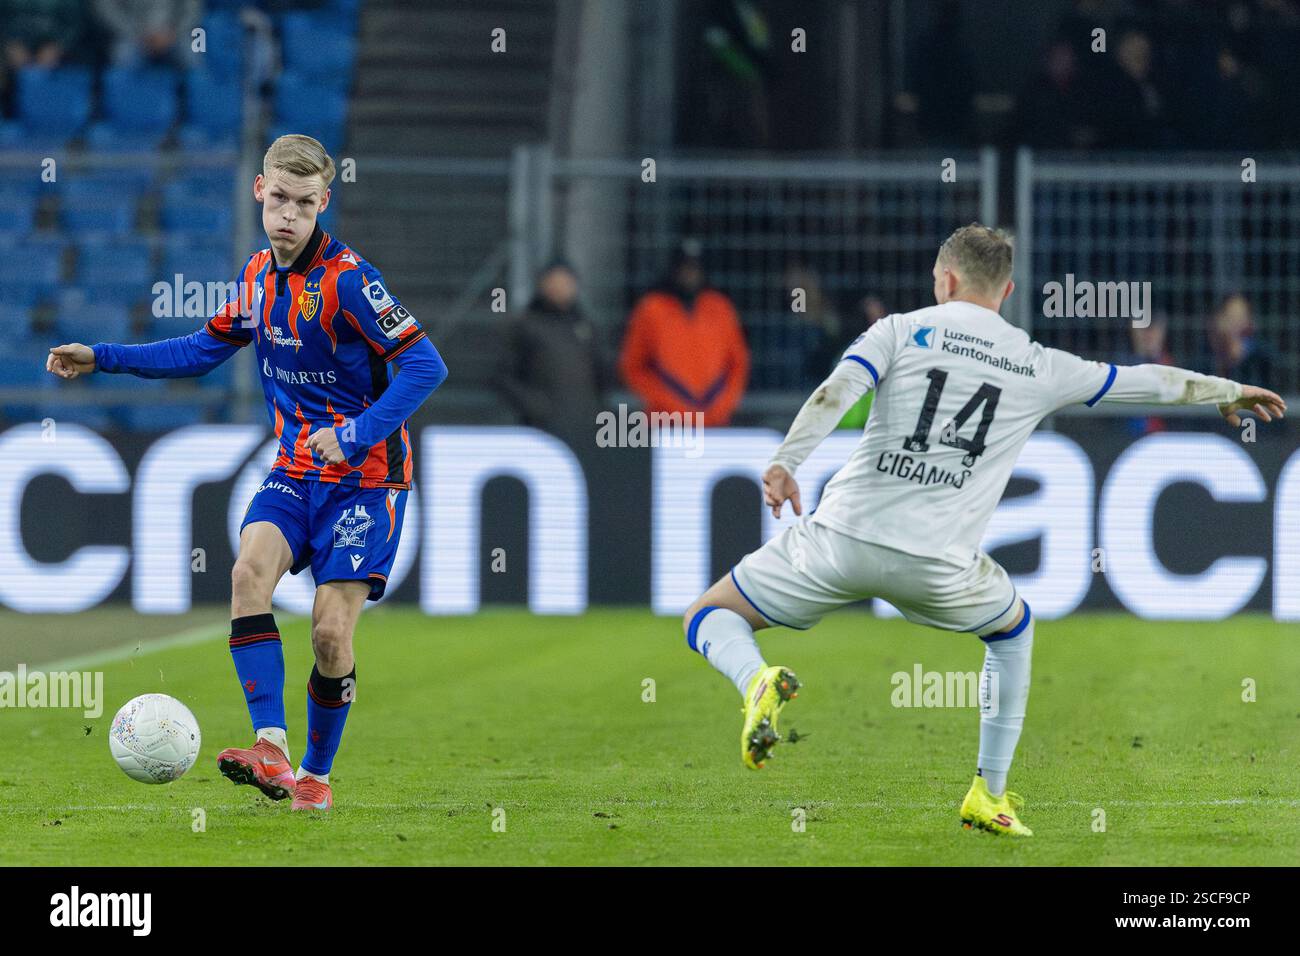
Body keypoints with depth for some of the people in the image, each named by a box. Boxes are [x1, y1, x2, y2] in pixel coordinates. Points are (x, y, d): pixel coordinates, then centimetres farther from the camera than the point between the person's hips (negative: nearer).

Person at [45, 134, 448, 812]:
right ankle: (271, 751, -29)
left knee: (330, 632, -10)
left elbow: (424, 366, -20)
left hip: (364, 477, -6)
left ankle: (316, 774, 13)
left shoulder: (346, 279, -17)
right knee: (250, 571, -21)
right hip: (296, 470, 6)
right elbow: (206, 349, 22)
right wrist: (101, 360, 17)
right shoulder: (258, 275, 6)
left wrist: (353, 436, -27)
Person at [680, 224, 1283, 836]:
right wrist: (1230, 392, 40)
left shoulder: (903, 330, 7)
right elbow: (1151, 383, 23)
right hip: (936, 567, 1)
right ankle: (989, 796, 29)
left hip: (843, 536, -1)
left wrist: (785, 463, -22)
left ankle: (756, 682, -22)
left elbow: (836, 392, -11)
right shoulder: (1038, 369, 12)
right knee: (1014, 627, 33)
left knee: (709, 618, 14)